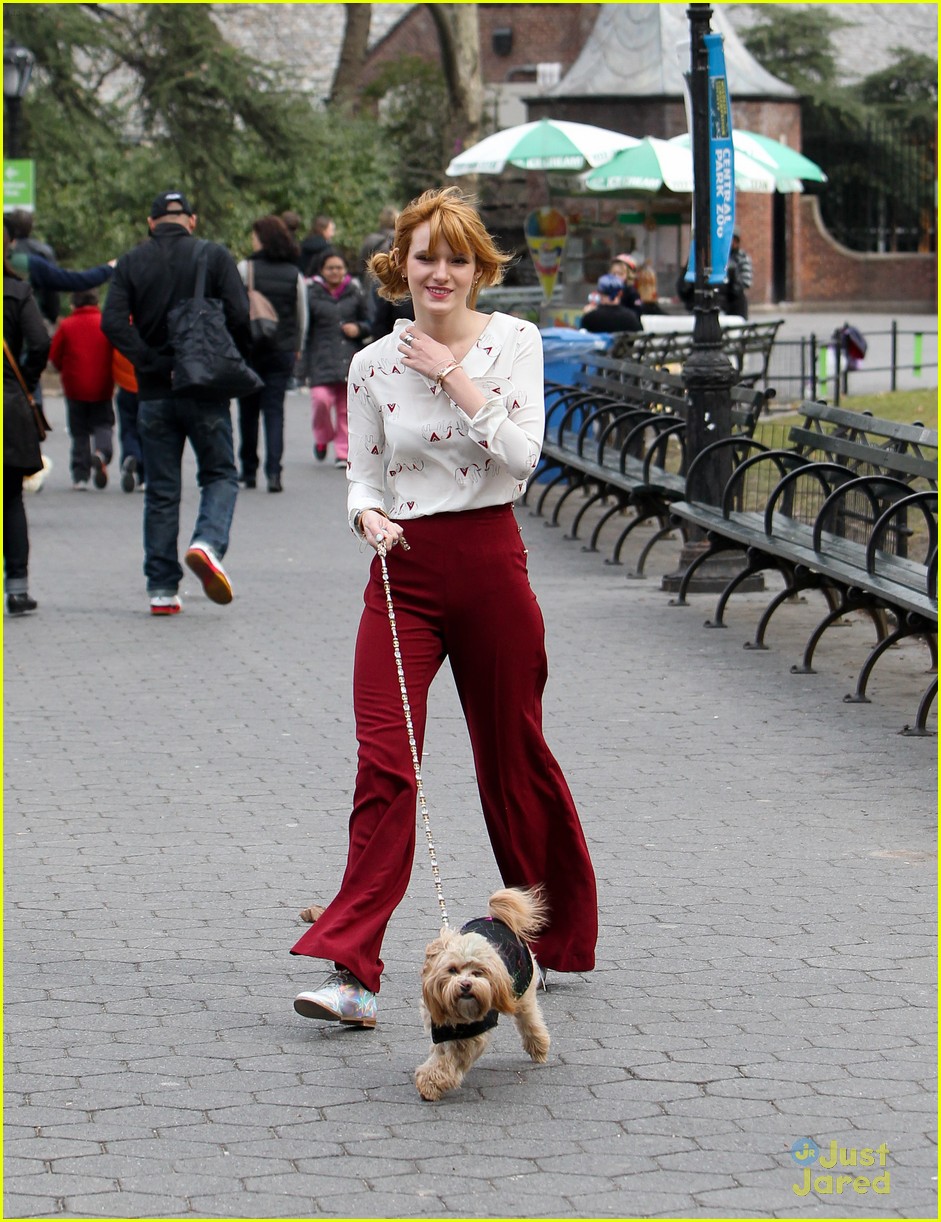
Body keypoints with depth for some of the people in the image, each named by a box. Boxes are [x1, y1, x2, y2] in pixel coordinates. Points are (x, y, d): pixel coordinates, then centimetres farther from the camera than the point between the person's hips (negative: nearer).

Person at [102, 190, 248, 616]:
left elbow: (113, 322, -10)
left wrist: (151, 363, -9)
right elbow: (239, 317, -11)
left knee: (161, 490, 8)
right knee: (220, 474, 10)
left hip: (154, 393, 2)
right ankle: (208, 542, -19)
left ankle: (161, 588, 6)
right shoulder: (215, 256, -2)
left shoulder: (132, 262, 3)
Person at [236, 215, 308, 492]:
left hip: (251, 348, -2)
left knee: (248, 410, 10)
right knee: (275, 410, 2)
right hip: (283, 351, 2)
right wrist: (297, 348, 22)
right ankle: (273, 471, -11)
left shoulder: (246, 268, -6)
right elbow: (303, 316, 10)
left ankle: (249, 470, 15)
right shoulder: (295, 274, 4)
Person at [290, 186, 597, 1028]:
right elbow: (364, 474, 9)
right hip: (404, 572, 1)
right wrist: (369, 516, -12)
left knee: (512, 754, 11)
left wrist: (454, 375, -14)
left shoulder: (513, 341, -1)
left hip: (489, 563, -1)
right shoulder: (374, 365, 5)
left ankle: (557, 935, 32)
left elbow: (522, 454, -12)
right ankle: (353, 973, -15)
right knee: (385, 762, -12)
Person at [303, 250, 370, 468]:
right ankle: (322, 438, 9)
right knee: (321, 398, -18)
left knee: (346, 406, 0)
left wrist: (358, 329, -3)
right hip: (321, 357, -2)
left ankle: (343, 452, 9)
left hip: (350, 358, 2)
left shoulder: (354, 293, 11)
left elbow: (369, 322, 18)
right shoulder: (312, 294, 4)